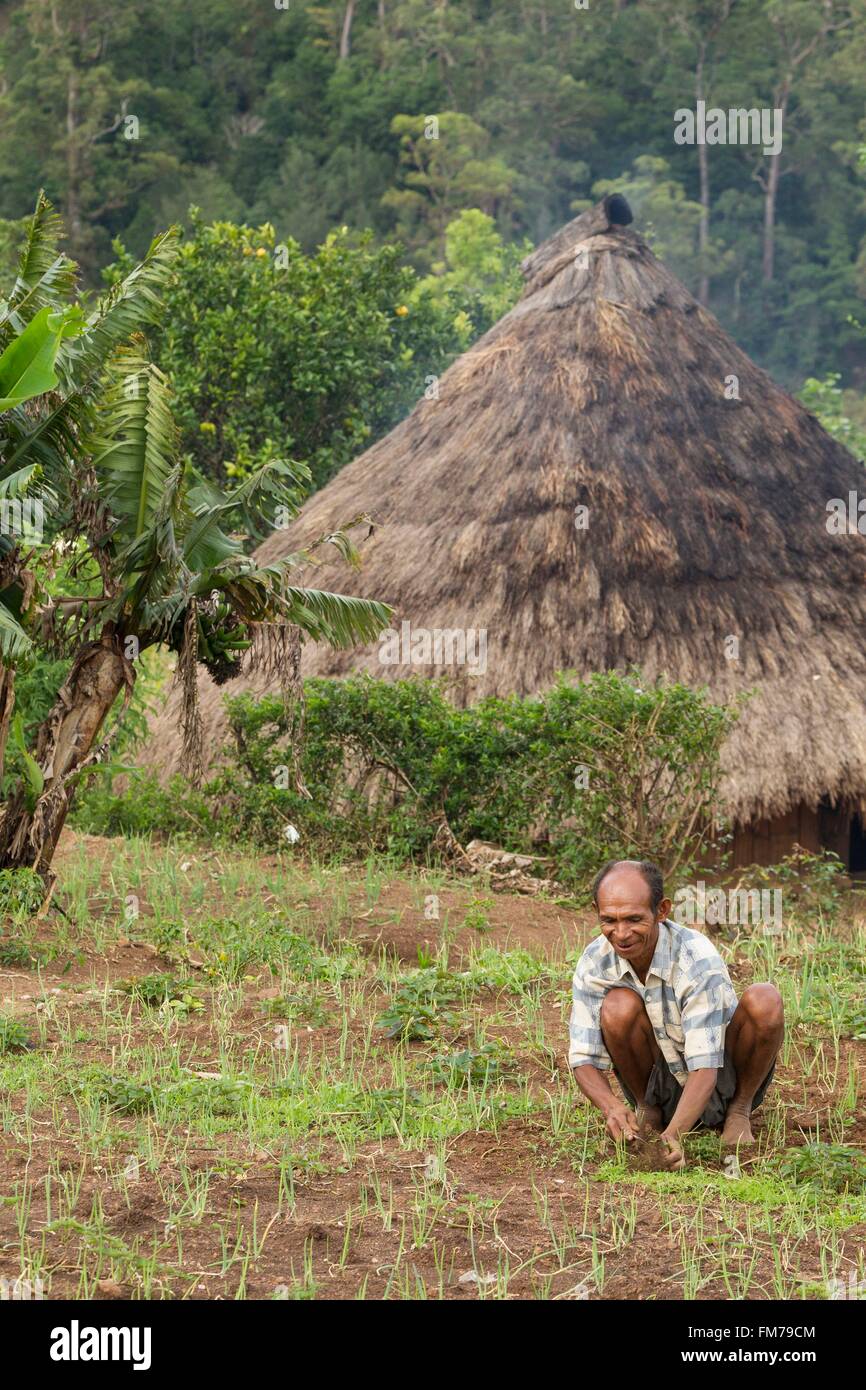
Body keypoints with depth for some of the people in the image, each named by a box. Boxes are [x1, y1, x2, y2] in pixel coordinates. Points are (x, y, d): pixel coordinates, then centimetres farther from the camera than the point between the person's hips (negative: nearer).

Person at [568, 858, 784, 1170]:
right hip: (663, 1089, 2)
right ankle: (647, 1109, -2)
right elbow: (584, 1060, -13)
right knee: (619, 1006, -28)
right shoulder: (595, 963, -16)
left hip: (720, 1083, -2)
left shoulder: (699, 960, -28)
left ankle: (739, 1111, -6)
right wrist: (612, 1108, -36)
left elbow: (705, 1069, -33)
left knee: (764, 1001, -31)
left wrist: (673, 1135, -50)